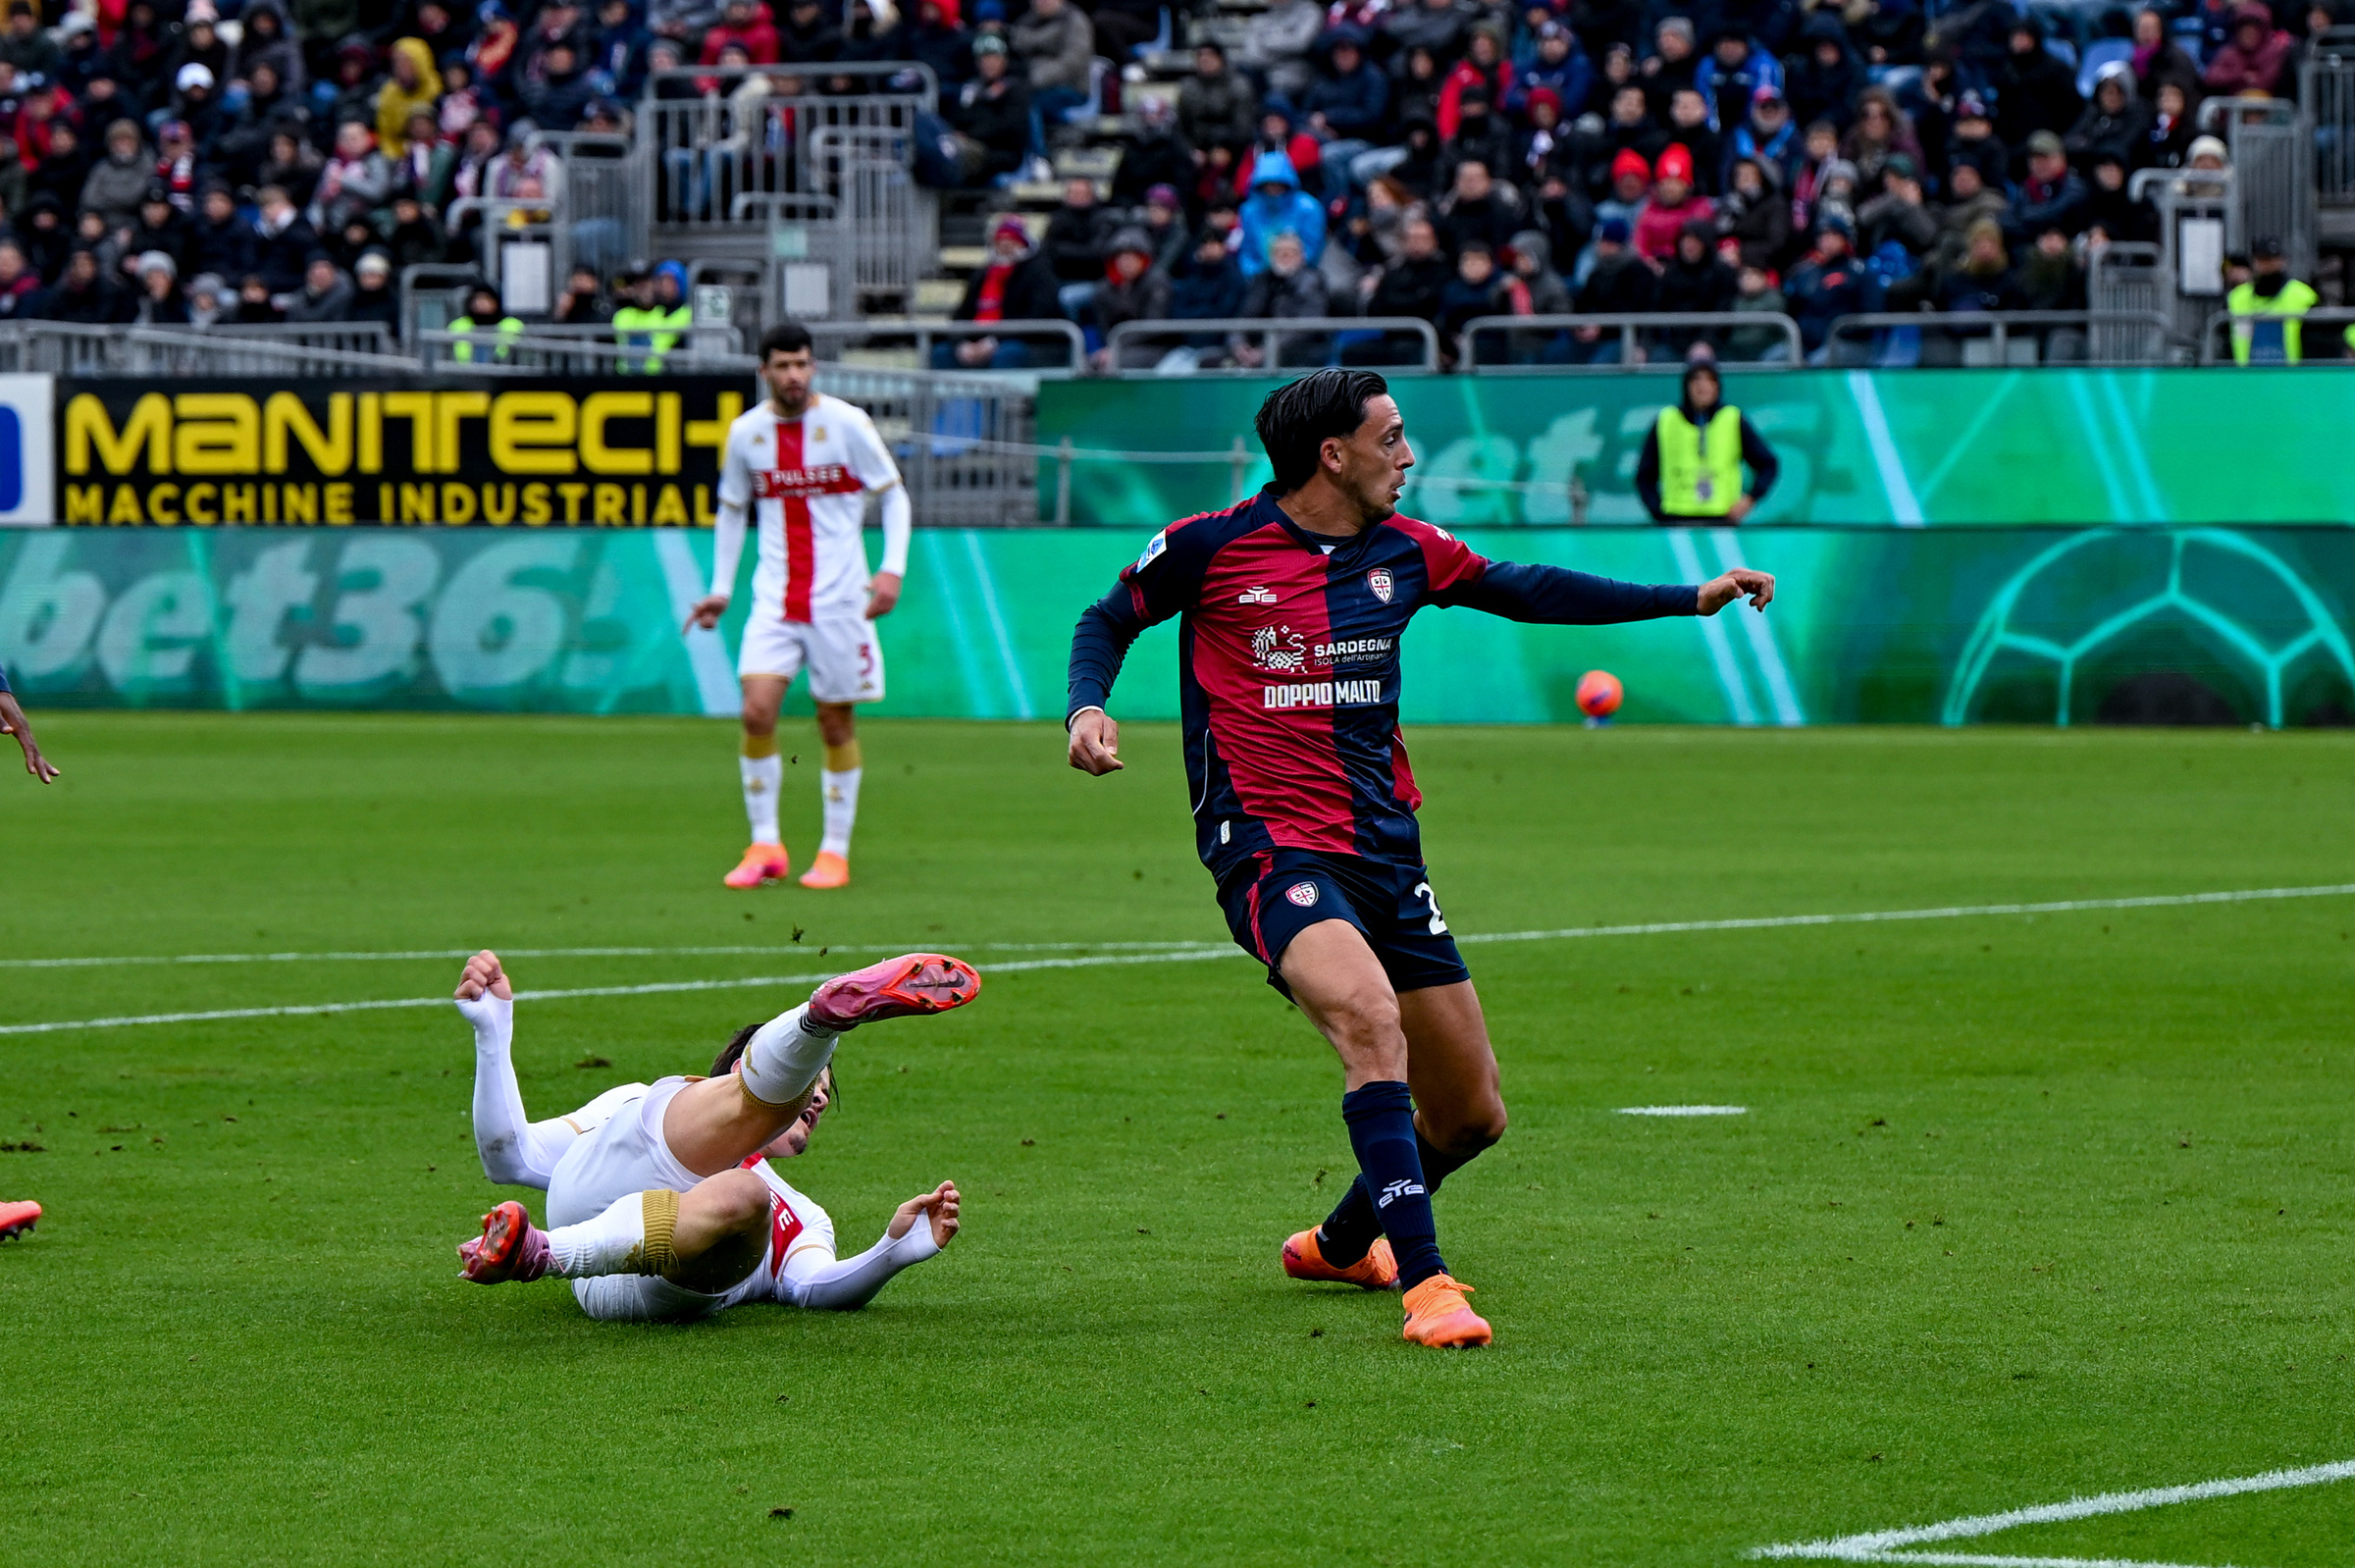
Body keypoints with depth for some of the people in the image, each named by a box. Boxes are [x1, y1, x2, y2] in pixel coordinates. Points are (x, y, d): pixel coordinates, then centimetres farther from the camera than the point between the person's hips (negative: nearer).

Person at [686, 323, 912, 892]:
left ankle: (835, 852, 13)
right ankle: (765, 846, -3)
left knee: (836, 723, 3)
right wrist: (721, 589, 9)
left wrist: (892, 569, -12)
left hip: (839, 599, -2)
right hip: (774, 600, 2)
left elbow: (894, 495, 0)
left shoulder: (846, 423, -6)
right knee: (756, 711, -12)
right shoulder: (746, 432, 3)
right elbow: (732, 510, 17)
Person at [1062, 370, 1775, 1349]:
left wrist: (1693, 598, 18)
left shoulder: (1403, 552, 9)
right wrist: (1087, 709, -9)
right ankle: (1424, 1285, -34)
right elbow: (1109, 619, 11)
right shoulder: (1210, 548, -4)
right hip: (1269, 849, -6)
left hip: (1385, 852, 6)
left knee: (1471, 1115, 8)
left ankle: (1342, 1245, 37)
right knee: (1371, 1018, -34)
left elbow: (1530, 593, 20)